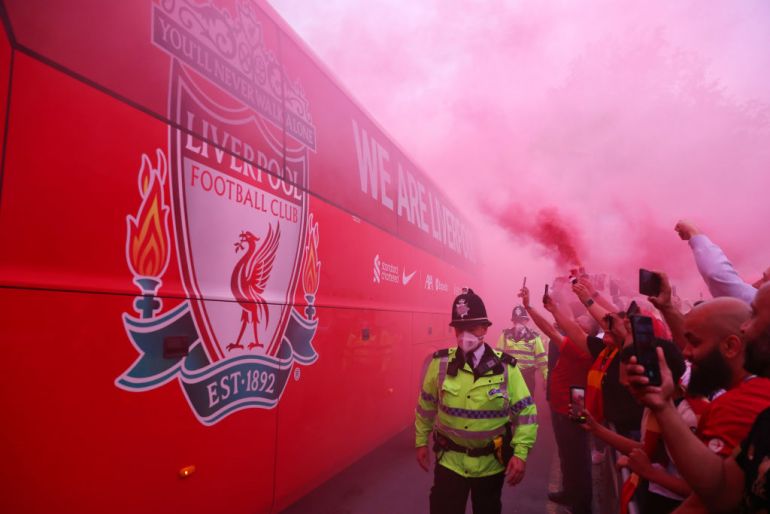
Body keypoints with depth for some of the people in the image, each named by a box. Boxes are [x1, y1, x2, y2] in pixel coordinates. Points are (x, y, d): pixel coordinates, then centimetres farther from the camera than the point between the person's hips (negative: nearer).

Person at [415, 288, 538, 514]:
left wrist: (520, 453, -14)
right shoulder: (440, 363, -10)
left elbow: (526, 411, -7)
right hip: (450, 460, 0)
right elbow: (426, 405, 3)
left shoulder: (506, 367, -13)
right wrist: (421, 442, 7)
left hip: (491, 462, 1)